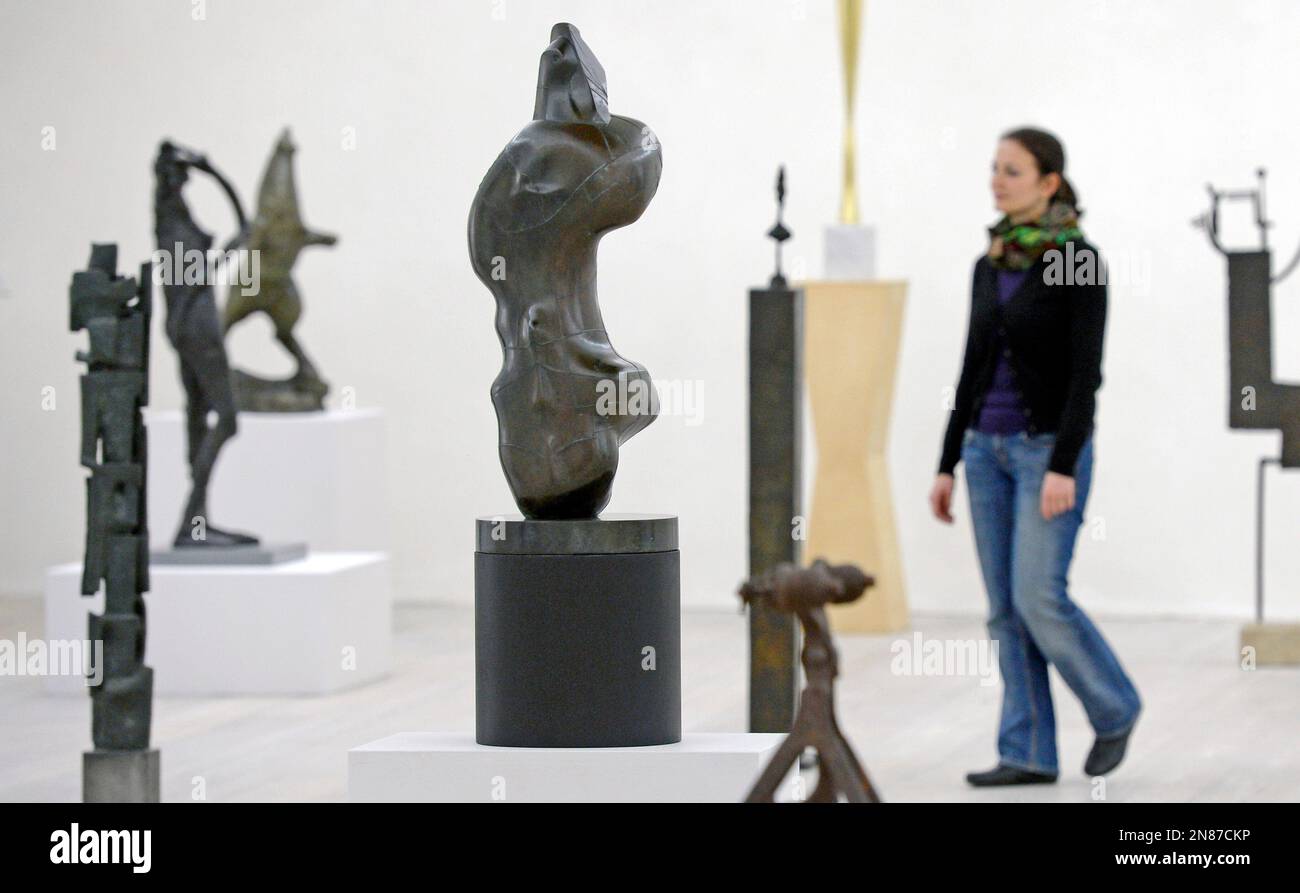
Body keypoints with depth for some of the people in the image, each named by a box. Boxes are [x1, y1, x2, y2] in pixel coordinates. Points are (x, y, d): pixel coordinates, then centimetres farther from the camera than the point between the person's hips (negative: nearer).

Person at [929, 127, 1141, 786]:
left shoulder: (1081, 261, -11)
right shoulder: (990, 266, 9)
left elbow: (1087, 370, -16)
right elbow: (973, 369, 13)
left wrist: (1064, 467, -23)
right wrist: (948, 465, 11)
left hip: (1051, 448, -7)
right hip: (990, 447, 7)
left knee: (1038, 599, -12)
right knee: (1006, 608, 3)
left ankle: (1113, 707, 12)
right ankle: (1028, 754, 6)